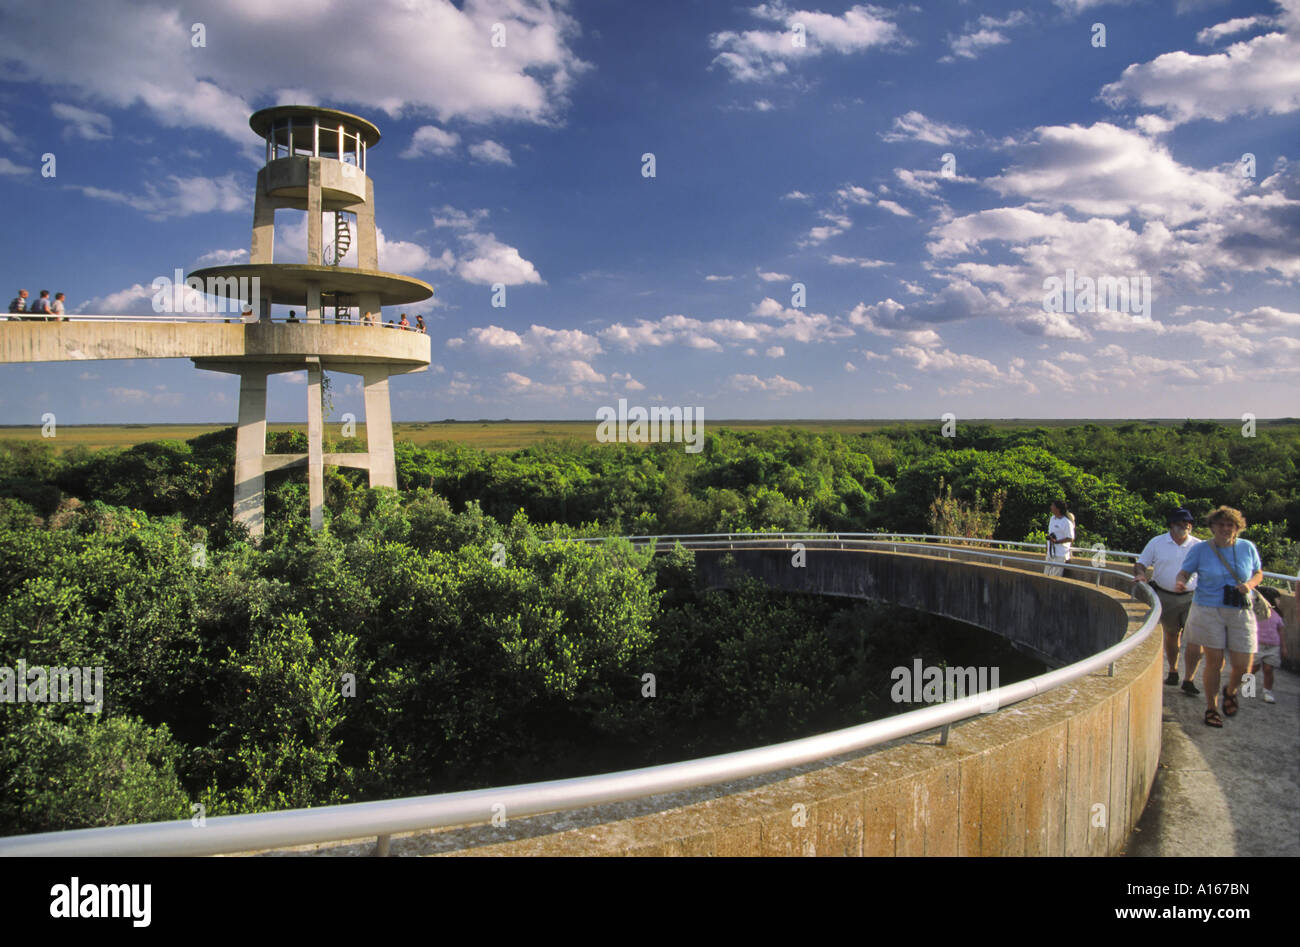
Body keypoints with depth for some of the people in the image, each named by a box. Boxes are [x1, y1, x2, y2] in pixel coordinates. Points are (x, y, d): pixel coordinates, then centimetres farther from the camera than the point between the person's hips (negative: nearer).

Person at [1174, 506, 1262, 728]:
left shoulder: (1248, 548, 5)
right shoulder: (1200, 549, -2)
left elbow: (1259, 573, 16)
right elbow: (1185, 572, 0)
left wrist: (1250, 584, -6)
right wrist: (1180, 583, -23)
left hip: (1240, 613, 2)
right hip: (1209, 611, -2)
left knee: (1243, 666, -1)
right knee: (1214, 662, 1)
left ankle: (1230, 691, 34)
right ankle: (1211, 708, 18)